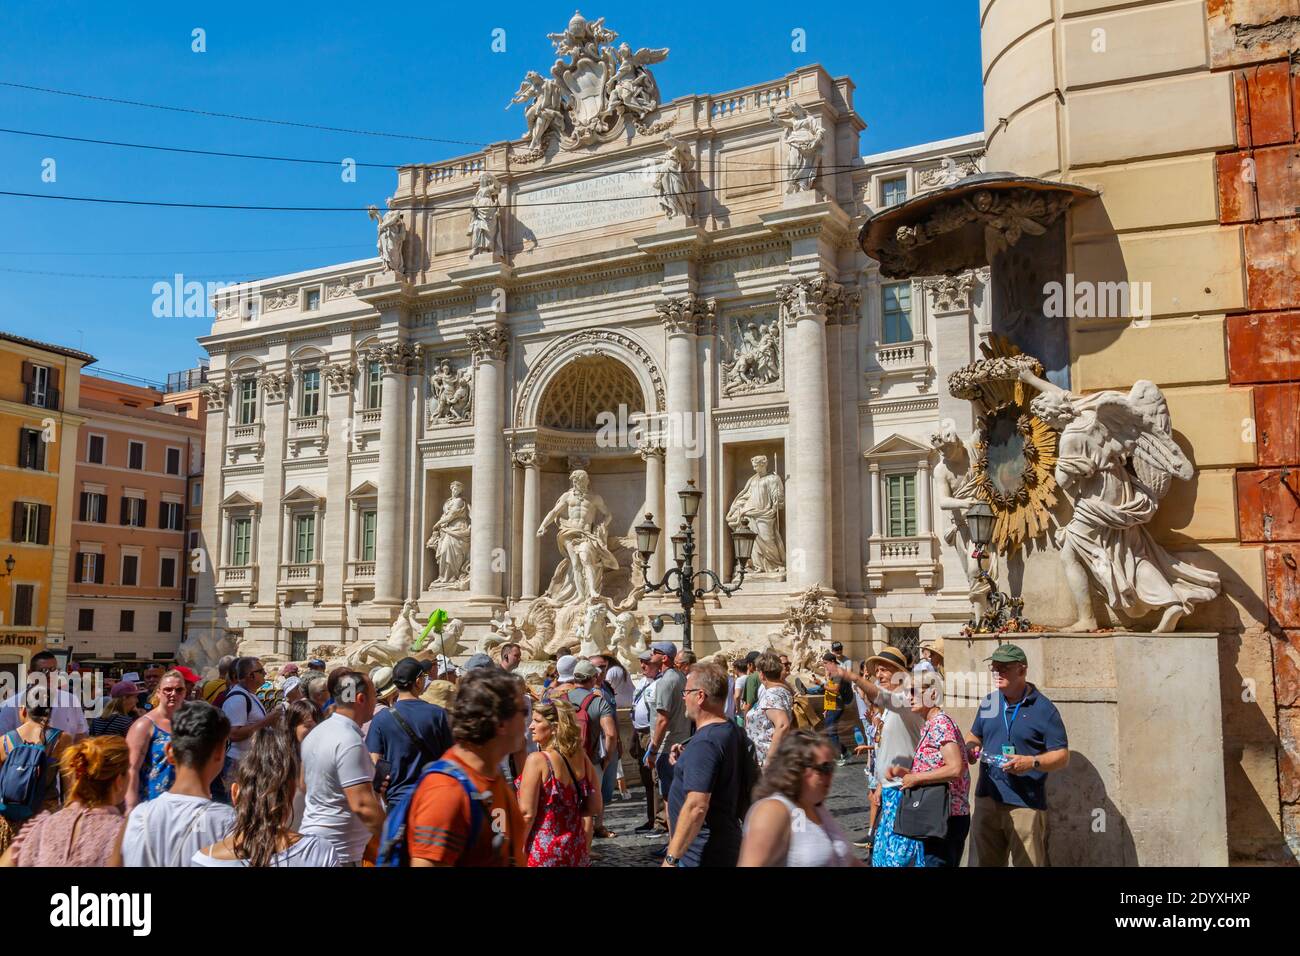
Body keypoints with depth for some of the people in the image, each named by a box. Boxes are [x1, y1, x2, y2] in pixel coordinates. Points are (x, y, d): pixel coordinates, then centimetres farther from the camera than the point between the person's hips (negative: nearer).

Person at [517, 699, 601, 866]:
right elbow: (594, 809, 7)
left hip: (543, 854, -6)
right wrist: (584, 851, 15)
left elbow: (527, 814, -18)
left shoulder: (537, 760, -15)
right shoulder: (581, 757, 3)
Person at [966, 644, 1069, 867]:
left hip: (1026, 805, -5)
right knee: (986, 862, 12)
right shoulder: (988, 703, 11)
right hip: (987, 799, 5)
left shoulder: (1044, 708, -5)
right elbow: (974, 736, 25)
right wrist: (970, 748, 1)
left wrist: (1031, 762, -23)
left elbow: (1062, 757, -6)